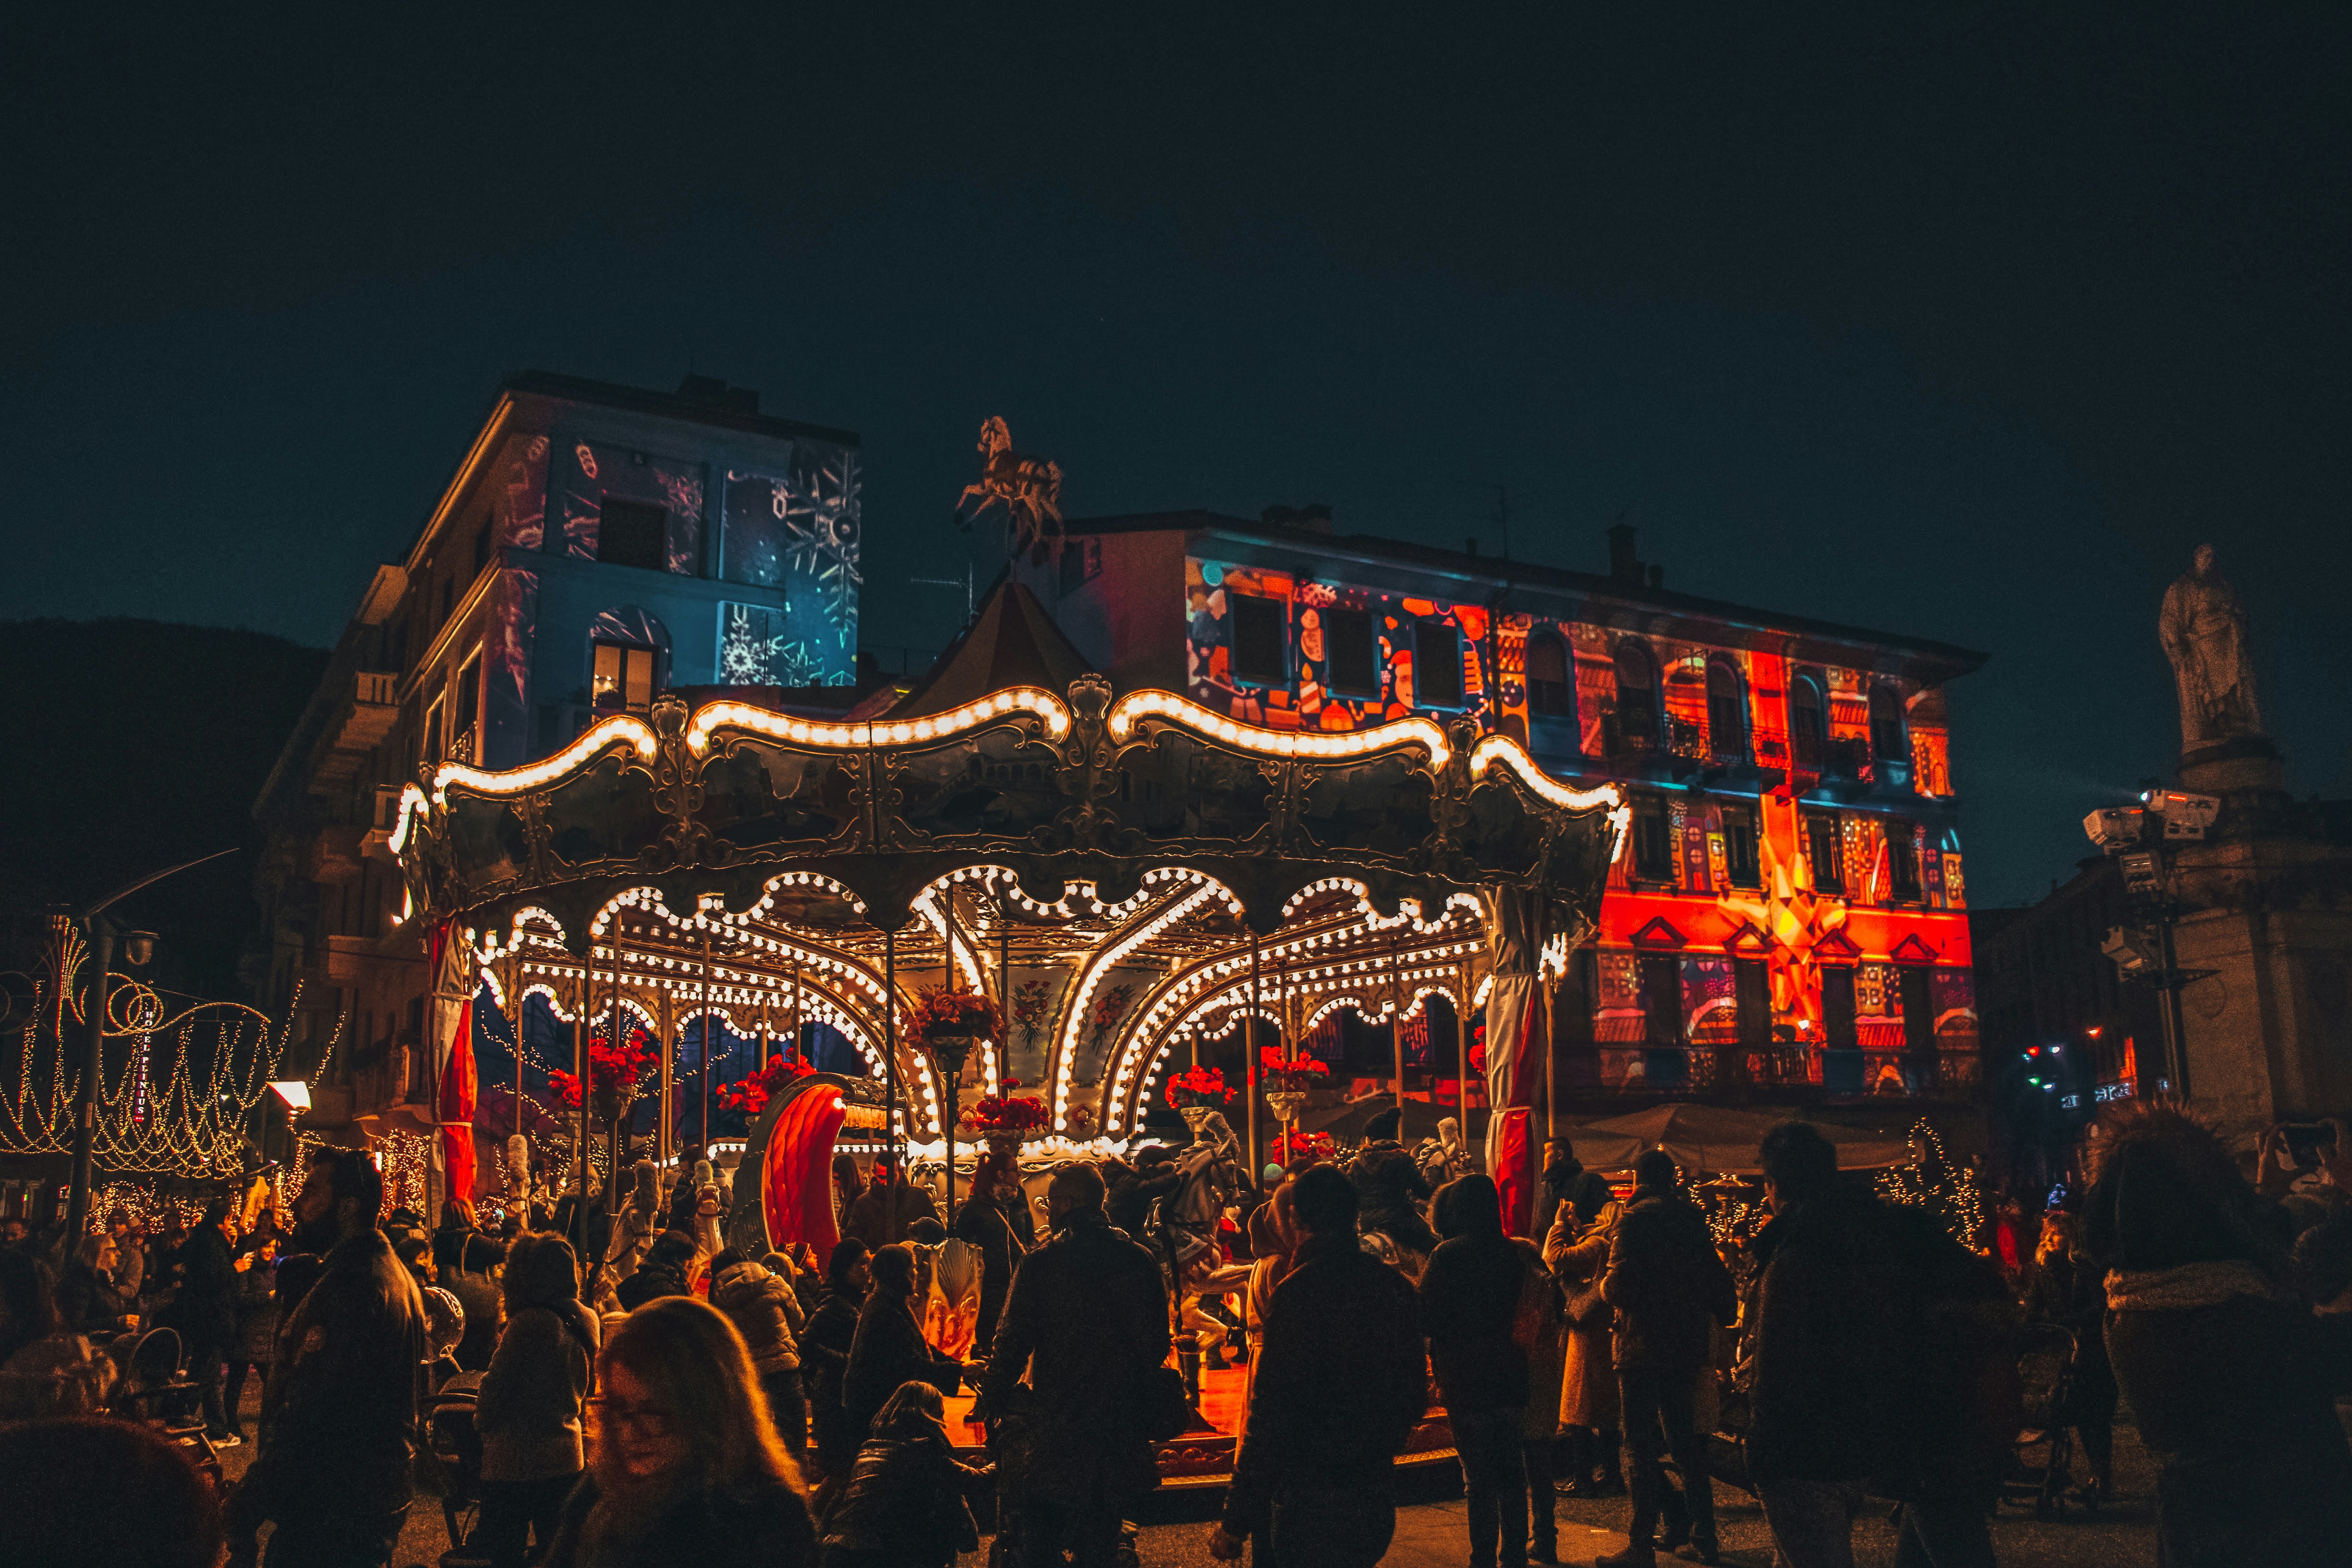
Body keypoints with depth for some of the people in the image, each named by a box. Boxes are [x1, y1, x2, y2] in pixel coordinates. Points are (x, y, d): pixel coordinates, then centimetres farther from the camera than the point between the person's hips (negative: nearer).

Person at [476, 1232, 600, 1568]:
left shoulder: (529, 1323, -19)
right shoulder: (587, 1320, 3)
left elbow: (496, 1386, -12)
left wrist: (481, 1422, 7)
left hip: (517, 1463, -7)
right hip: (567, 1457, 7)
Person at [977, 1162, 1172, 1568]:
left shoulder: (1041, 1262, -11)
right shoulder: (1138, 1259, -3)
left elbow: (1014, 1339, -10)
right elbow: (1156, 1340, 3)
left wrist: (993, 1398, 2)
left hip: (1054, 1416, -2)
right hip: (1119, 1414, 2)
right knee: (1100, 1529, 12)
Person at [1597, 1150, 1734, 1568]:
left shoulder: (1636, 1220, -13)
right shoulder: (1691, 1218, 7)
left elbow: (1619, 1285, -20)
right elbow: (1718, 1280, 11)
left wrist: (1603, 1284, 1)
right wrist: (1725, 1316, 26)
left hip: (1642, 1348, -7)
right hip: (1687, 1345, 7)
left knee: (1641, 1448, -1)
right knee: (1685, 1442, 17)